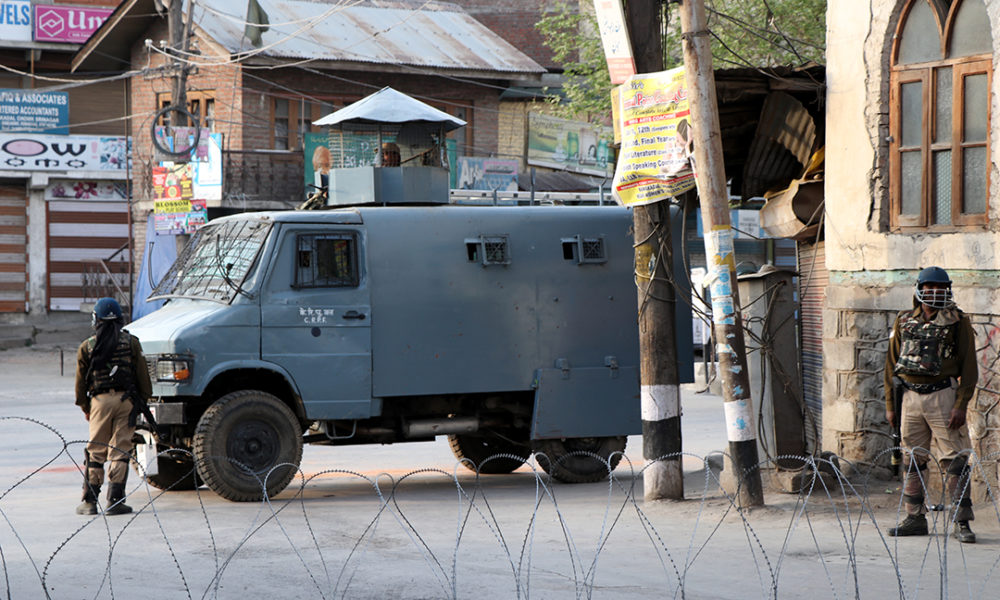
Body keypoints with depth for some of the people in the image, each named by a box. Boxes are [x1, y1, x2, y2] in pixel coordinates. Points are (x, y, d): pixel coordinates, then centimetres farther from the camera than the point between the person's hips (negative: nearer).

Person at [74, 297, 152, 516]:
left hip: (99, 401, 0)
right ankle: (114, 501, -4)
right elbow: (142, 375, 4)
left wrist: (85, 407, 18)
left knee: (95, 452, 7)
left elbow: (81, 381, 8)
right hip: (126, 400, 0)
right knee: (120, 451, 0)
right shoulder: (131, 343, 4)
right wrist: (144, 400, 14)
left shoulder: (87, 347, 4)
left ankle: (89, 502, 7)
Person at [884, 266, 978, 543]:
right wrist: (890, 404, 9)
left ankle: (962, 523, -6)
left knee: (955, 461, -7)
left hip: (943, 396, -4)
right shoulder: (904, 321, 10)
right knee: (912, 460, 9)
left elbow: (969, 367, -4)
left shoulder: (958, 322, -1)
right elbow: (892, 364, 14)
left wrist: (961, 405, -13)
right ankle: (915, 519, 18)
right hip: (911, 397, 4)